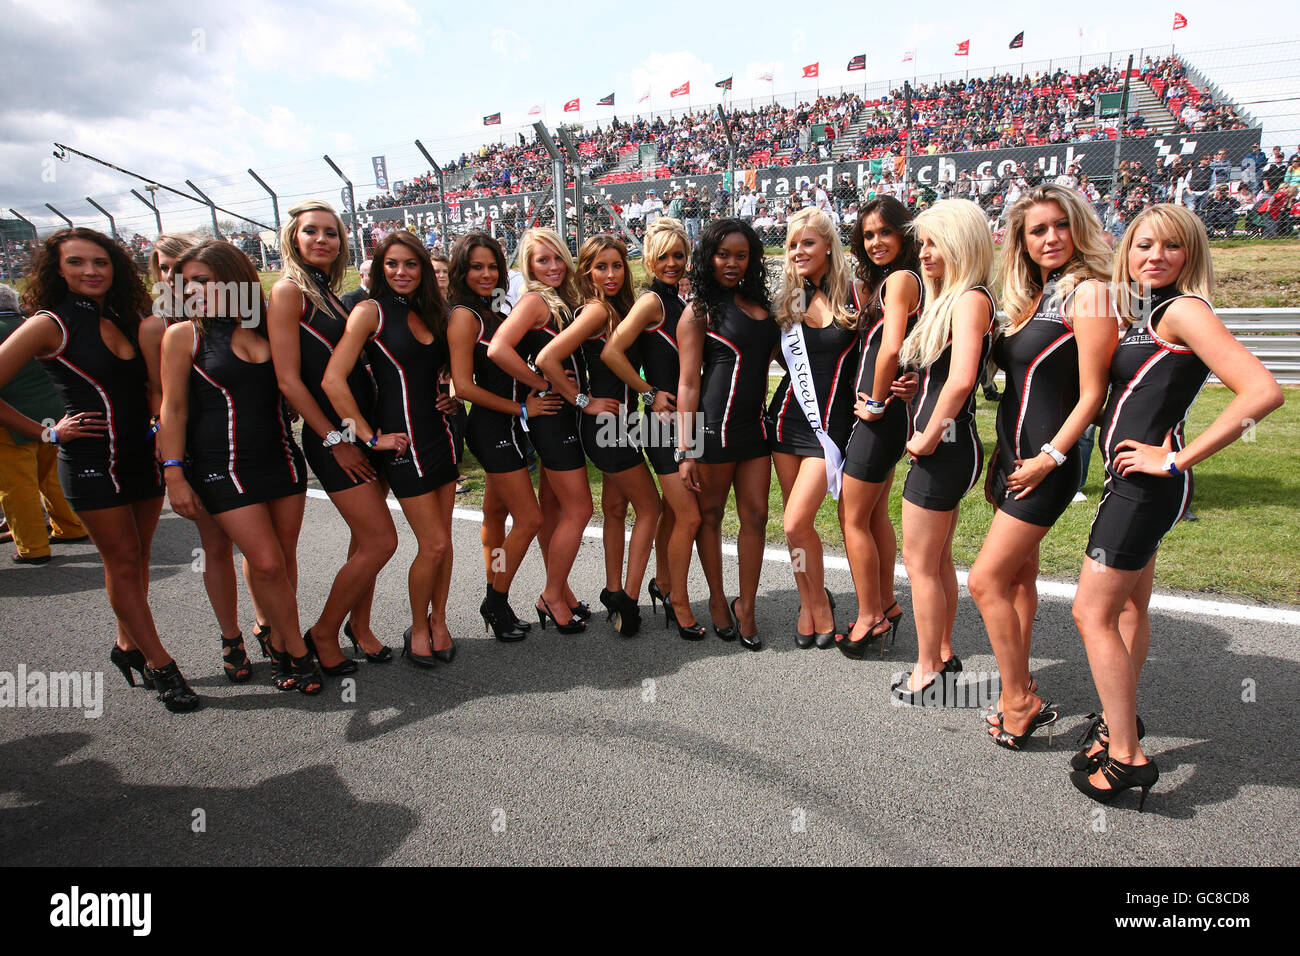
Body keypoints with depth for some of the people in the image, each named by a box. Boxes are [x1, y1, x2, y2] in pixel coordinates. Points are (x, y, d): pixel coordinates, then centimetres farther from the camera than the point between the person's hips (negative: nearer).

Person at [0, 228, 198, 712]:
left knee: (135, 558, 13)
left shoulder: (125, 320, 9)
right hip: (92, 460, -5)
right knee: (123, 562, 1)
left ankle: (129, 645, 28)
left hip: (142, 455, 5)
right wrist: (48, 433, -6)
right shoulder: (50, 324, -8)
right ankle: (159, 664, 8)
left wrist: (164, 439, 5)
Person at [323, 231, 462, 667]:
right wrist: (371, 437, -15)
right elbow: (333, 380, -18)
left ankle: (438, 621, 27)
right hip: (403, 441, -6)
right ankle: (418, 628, 19)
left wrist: (451, 400, 8)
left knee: (442, 538, 10)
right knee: (433, 544, -3)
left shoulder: (428, 314, 11)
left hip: (440, 433, 6)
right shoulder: (371, 312, -9)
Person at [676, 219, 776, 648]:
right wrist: (686, 450, -11)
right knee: (711, 514, 10)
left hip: (755, 425, 5)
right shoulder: (700, 310, -4)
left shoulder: (760, 303, 12)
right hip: (715, 425, -5)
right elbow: (688, 383, -8)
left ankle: (746, 606, 20)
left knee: (755, 516, 6)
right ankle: (717, 600, 27)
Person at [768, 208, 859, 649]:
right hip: (790, 418, 4)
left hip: (832, 423, -4)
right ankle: (813, 602, 27)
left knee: (796, 523, -11)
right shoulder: (788, 297, 7)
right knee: (796, 523, 8)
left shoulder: (854, 293, -3)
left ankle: (816, 601, 14)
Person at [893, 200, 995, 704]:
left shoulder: (971, 299, -16)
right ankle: (943, 654, 35)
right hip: (944, 445, 10)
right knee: (938, 559, 19)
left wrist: (928, 437, -20)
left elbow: (961, 378, -29)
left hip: (945, 447, -10)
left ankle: (927, 673, 17)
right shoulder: (947, 298, 14)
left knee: (919, 563, 2)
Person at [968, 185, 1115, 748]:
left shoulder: (1087, 291, -10)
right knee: (1018, 579, 14)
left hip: (1047, 466, -8)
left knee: (985, 580, -8)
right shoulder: (1032, 296, 13)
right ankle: (1020, 697, 27)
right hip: (1014, 457, 8)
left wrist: (1049, 458, -18)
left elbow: (1092, 392, -14)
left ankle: (1020, 702, 7)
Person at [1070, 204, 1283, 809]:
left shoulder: (1183, 309, -14)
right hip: (1132, 480, 9)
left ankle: (1127, 757, 5)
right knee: (1129, 605, 19)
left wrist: (1179, 459, -20)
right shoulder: (1141, 313, 12)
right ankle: (1120, 719, 35)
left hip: (1147, 482, -9)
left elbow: (1262, 391, -24)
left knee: (1092, 613, -5)